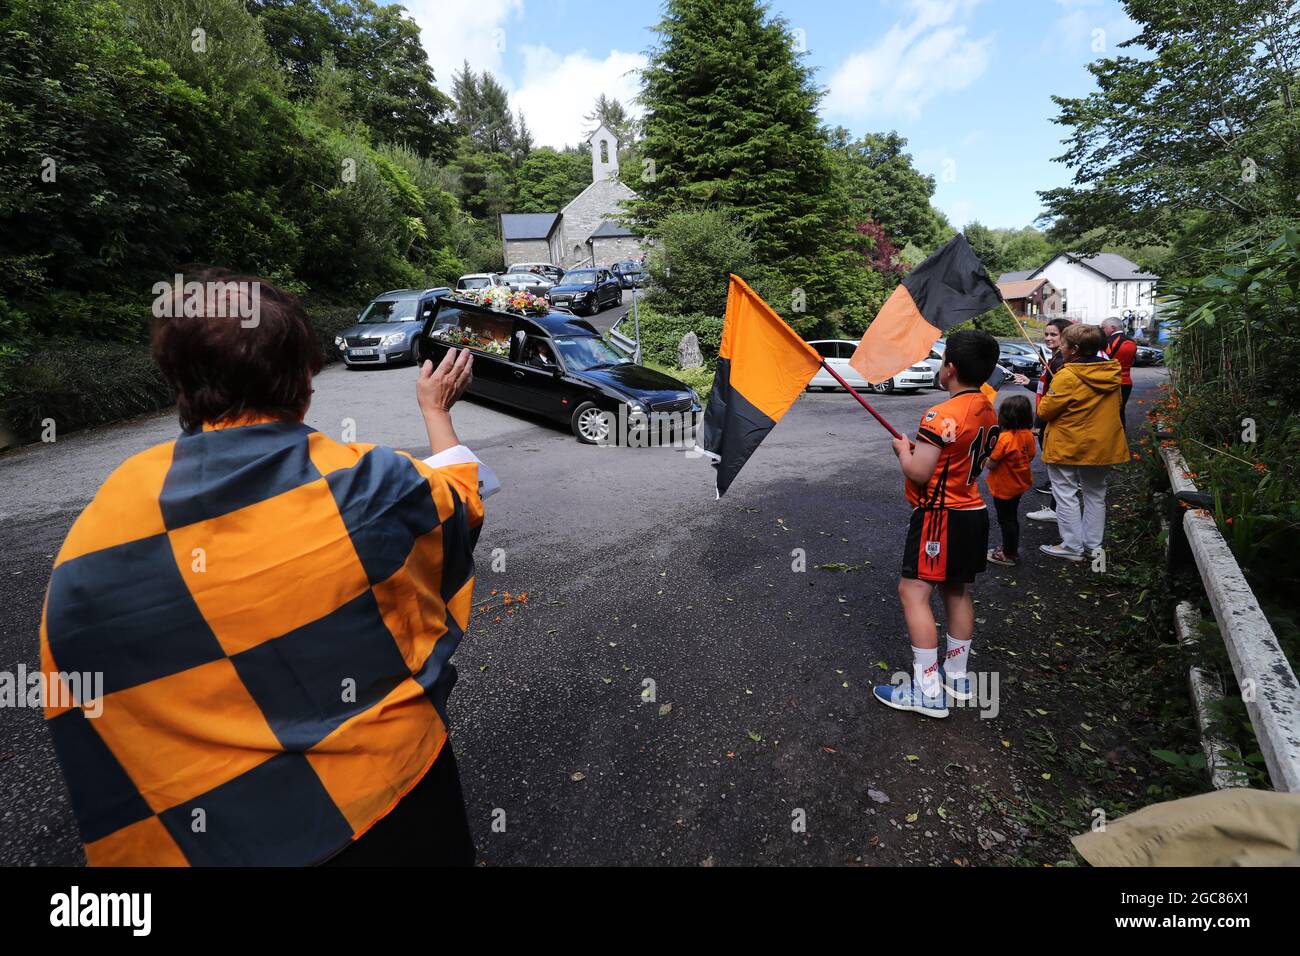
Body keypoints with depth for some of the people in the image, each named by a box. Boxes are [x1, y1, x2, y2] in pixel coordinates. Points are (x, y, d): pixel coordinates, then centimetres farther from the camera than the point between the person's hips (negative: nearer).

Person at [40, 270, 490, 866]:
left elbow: (69, 679, -4)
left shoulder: (112, 512, -14)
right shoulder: (368, 486, -21)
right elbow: (459, 498, 2)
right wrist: (436, 411, 18)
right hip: (389, 787, -2)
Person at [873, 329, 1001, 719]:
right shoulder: (987, 412, 8)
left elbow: (917, 472, -22)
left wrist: (903, 449, -3)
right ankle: (957, 677, 28)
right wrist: (922, 449, 15)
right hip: (973, 511, 9)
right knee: (958, 593, 17)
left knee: (914, 592, -5)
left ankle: (928, 691, -4)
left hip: (940, 515, -9)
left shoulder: (941, 416, -21)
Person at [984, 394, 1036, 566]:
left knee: (1006, 520, 6)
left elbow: (990, 464, -24)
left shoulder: (1004, 438, -27)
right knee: (1012, 518, 22)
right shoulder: (1028, 434, -5)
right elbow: (1030, 456, 7)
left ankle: (1009, 555, 18)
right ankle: (1011, 548, 36)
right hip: (1019, 485, 8)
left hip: (1004, 488, -8)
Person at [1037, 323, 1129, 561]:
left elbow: (1045, 411, -15)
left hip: (1067, 447, -7)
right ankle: (1093, 544, 26)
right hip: (1102, 445, 7)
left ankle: (1072, 546, 8)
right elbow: (1113, 406, 15)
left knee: (1066, 495, 4)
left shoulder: (1067, 376, -21)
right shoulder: (1112, 373, 2)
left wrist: (1047, 396, 3)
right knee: (1095, 494, 18)